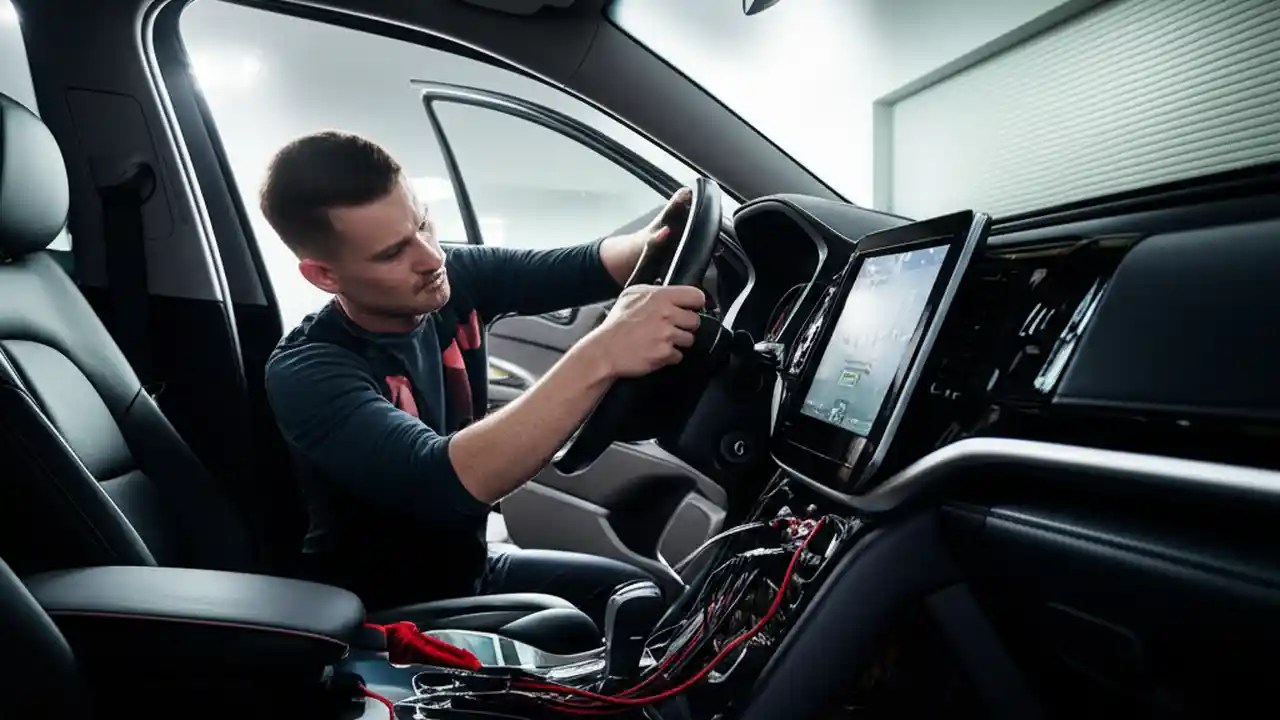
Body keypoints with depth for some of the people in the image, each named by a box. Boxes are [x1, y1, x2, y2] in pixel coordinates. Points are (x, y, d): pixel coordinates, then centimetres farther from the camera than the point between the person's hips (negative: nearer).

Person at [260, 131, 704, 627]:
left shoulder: (456, 280, -10)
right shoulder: (306, 374, -27)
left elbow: (582, 268, -13)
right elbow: (445, 483, -43)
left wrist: (654, 241, -36)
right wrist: (599, 357, -51)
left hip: (470, 570, 6)